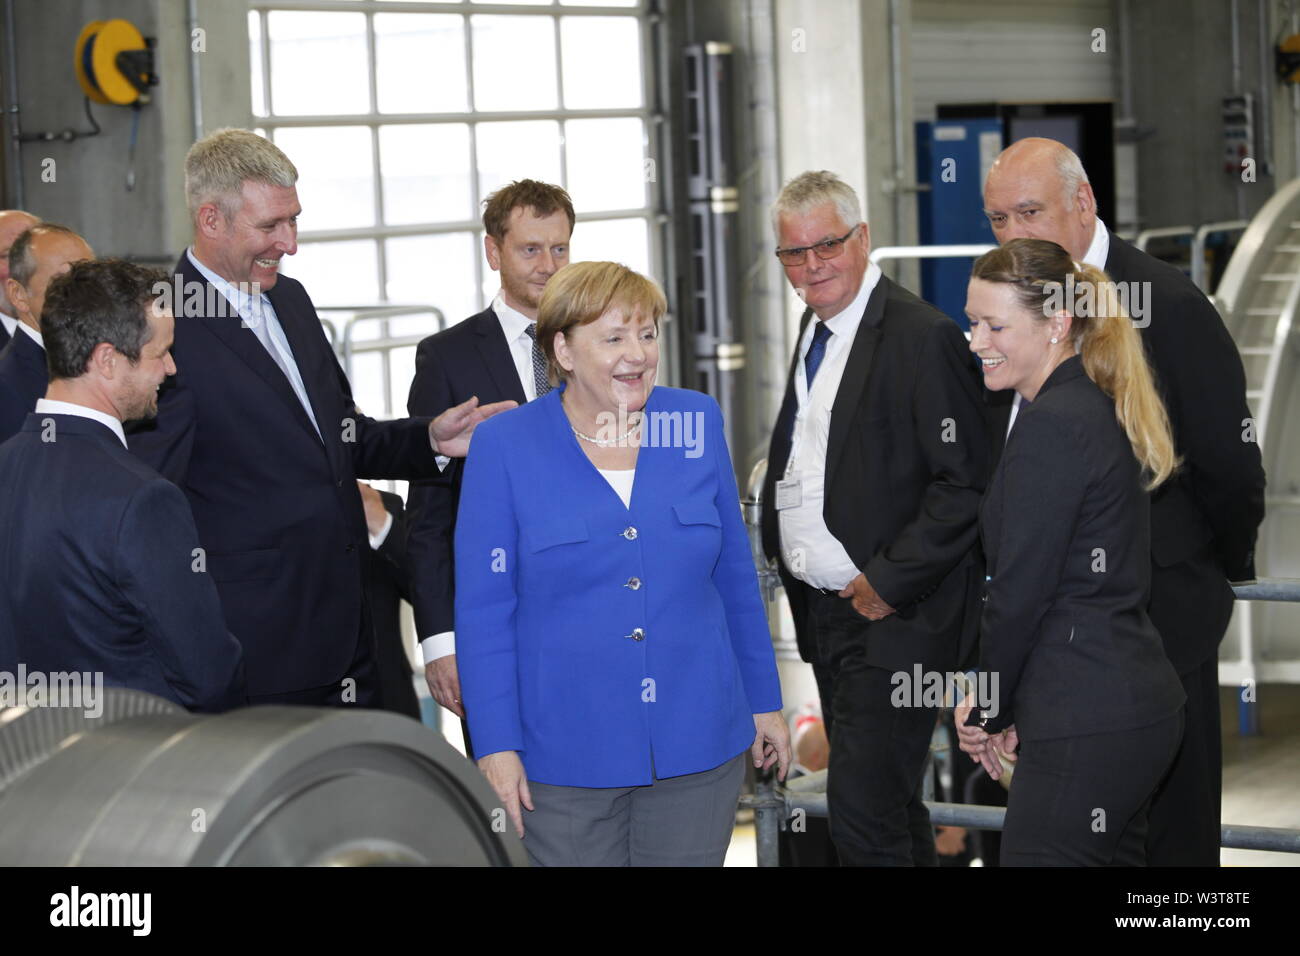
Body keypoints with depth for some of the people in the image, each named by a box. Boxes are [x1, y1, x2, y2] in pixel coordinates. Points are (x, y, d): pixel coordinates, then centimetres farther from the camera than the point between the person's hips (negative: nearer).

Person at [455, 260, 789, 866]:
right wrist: (496, 746, -7)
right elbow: (483, 610, -3)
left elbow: (734, 574, 11)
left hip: (698, 745, 3)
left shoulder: (696, 422, 3)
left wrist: (764, 702, 13)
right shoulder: (505, 446, -4)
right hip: (566, 760, -2)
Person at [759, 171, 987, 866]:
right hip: (824, 610, 9)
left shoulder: (922, 337, -14)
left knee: (863, 814, -12)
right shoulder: (816, 328, 14)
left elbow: (965, 483, -18)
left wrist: (888, 582, -18)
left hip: (895, 615, -9)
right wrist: (780, 536, 9)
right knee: (889, 808, 16)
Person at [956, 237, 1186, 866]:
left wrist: (989, 713, -2)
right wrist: (1009, 712, 11)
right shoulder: (1102, 410, 15)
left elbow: (1021, 590, -15)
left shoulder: (1052, 424, -15)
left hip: (1086, 727, -10)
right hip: (1136, 707, 10)